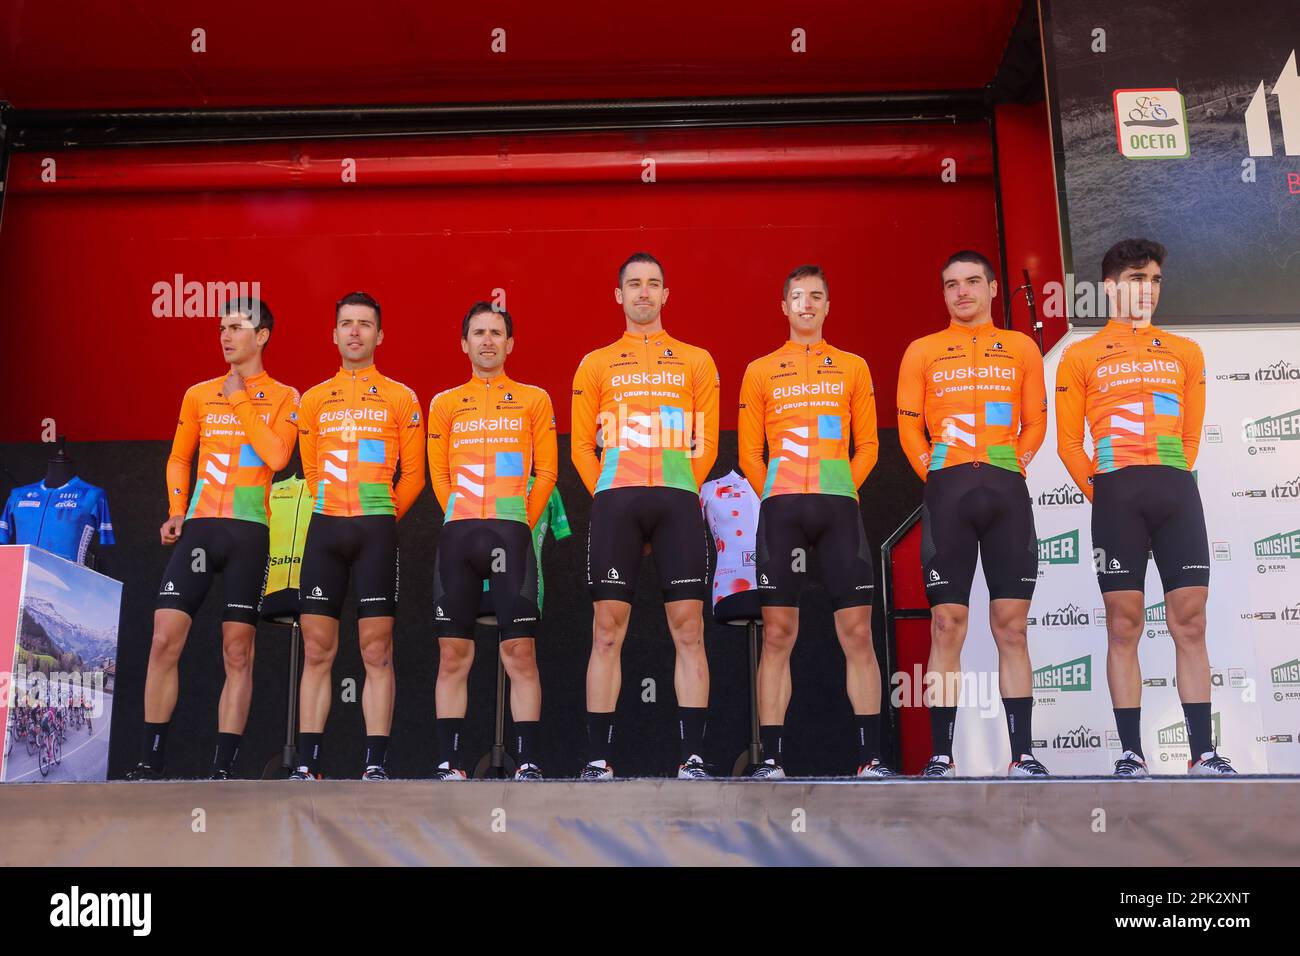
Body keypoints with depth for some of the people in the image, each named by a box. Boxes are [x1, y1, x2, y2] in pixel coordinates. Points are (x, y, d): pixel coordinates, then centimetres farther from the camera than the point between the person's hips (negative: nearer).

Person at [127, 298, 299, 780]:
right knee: (165, 640, -6)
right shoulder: (199, 394, 14)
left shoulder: (284, 398, 4)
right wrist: (176, 510, 4)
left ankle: (222, 768, 5)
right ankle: (150, 762, 3)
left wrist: (240, 399, -6)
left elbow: (276, 456, -12)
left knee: (237, 653, -1)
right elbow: (178, 458, 20)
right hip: (199, 527, 3)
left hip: (249, 532, -3)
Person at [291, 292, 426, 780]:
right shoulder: (314, 400, 15)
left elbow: (413, 474, 7)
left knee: (377, 651, -5)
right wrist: (336, 512, 11)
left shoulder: (400, 398, 7)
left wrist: (381, 517, 3)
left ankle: (375, 764, -1)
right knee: (316, 650, 1)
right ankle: (307, 764, 5)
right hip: (324, 528, 3)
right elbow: (310, 469, 19)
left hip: (376, 529, -2)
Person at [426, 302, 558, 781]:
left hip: (510, 532, -2)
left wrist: (521, 523, 1)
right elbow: (438, 474, 13)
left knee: (521, 651, -5)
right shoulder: (445, 404, 15)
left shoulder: (534, 400, 10)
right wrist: (463, 519, 5)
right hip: (457, 533, 2)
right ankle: (449, 762, 7)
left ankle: (528, 762, -1)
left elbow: (546, 471, 6)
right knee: (452, 653, 2)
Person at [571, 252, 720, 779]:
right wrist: (609, 495, -1)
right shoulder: (595, 364, 15)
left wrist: (678, 492, 1)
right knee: (607, 628, -3)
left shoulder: (697, 361, 15)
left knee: (688, 627, -4)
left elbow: (706, 443, 10)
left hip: (678, 500, 0)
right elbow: (582, 445, 10)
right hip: (615, 500, 0)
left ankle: (692, 758, -1)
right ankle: (598, 759, 1)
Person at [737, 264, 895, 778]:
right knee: (777, 633, -2)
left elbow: (867, 443, 11)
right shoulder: (760, 371, 12)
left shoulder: (853, 368, 14)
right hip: (781, 508, 0)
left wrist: (844, 487, -1)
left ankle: (871, 756, 2)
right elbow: (749, 451, 9)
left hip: (839, 505, 1)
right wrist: (776, 498, -1)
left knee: (857, 631, -2)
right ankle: (772, 758, 2)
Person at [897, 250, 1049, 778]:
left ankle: (1022, 754, 6)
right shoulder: (922, 351, 11)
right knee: (946, 626, -2)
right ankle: (941, 756, 1)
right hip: (948, 492, -1)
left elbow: (1036, 423, 13)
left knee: (1012, 626, 1)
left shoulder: (1021, 348, 14)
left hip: (1007, 492, 1)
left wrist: (1013, 469, 1)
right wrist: (937, 477, -3)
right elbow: (909, 428, 8)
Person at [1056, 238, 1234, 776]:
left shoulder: (1185, 353, 18)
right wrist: (1101, 494, -2)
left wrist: (1173, 479, 7)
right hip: (1117, 492, -2)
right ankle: (1131, 754, 3)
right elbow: (1068, 440, 5)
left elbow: (1191, 434, 18)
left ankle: (1203, 753, 5)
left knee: (1190, 622, 0)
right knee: (1123, 624, -2)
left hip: (1176, 491, 3)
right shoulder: (1082, 356, 9)